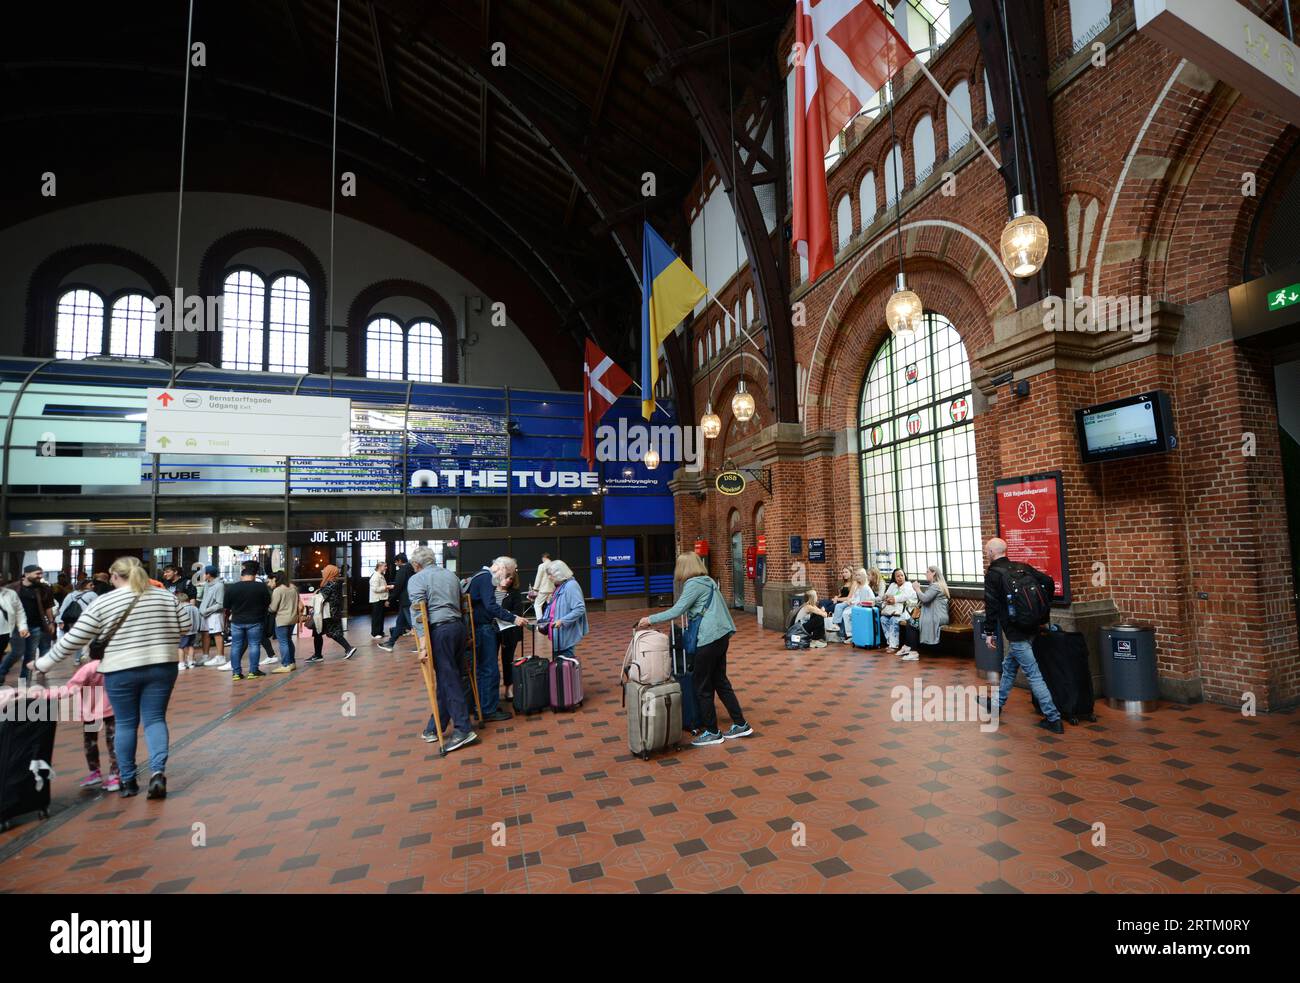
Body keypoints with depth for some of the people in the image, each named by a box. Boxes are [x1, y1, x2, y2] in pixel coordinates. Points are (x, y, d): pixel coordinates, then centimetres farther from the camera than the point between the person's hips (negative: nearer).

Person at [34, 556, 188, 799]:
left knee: (125, 723, 12)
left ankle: (128, 781, 20)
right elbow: (184, 628, 4)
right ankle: (158, 771, -9)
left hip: (121, 671, -1)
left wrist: (45, 663, 10)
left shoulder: (104, 603, -5)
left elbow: (73, 639, -2)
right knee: (155, 719, 7)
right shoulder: (166, 597, 2)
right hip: (162, 667, 2)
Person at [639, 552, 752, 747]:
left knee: (703, 687, 3)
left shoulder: (693, 584, -13)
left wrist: (650, 620, -12)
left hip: (709, 639, -9)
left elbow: (676, 611, -18)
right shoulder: (708, 581, 13)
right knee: (720, 681, 17)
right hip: (721, 635, 9)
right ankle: (740, 725, 23)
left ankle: (712, 733, 14)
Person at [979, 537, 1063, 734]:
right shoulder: (1022, 567, 7)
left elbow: (991, 606, -15)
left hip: (1015, 633, -8)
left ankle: (1053, 719, 1)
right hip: (1030, 628, 8)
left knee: (1033, 674, -3)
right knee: (1009, 666, 21)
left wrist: (989, 632, -8)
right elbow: (1049, 582, 7)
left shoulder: (993, 574, -12)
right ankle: (997, 704, 34)